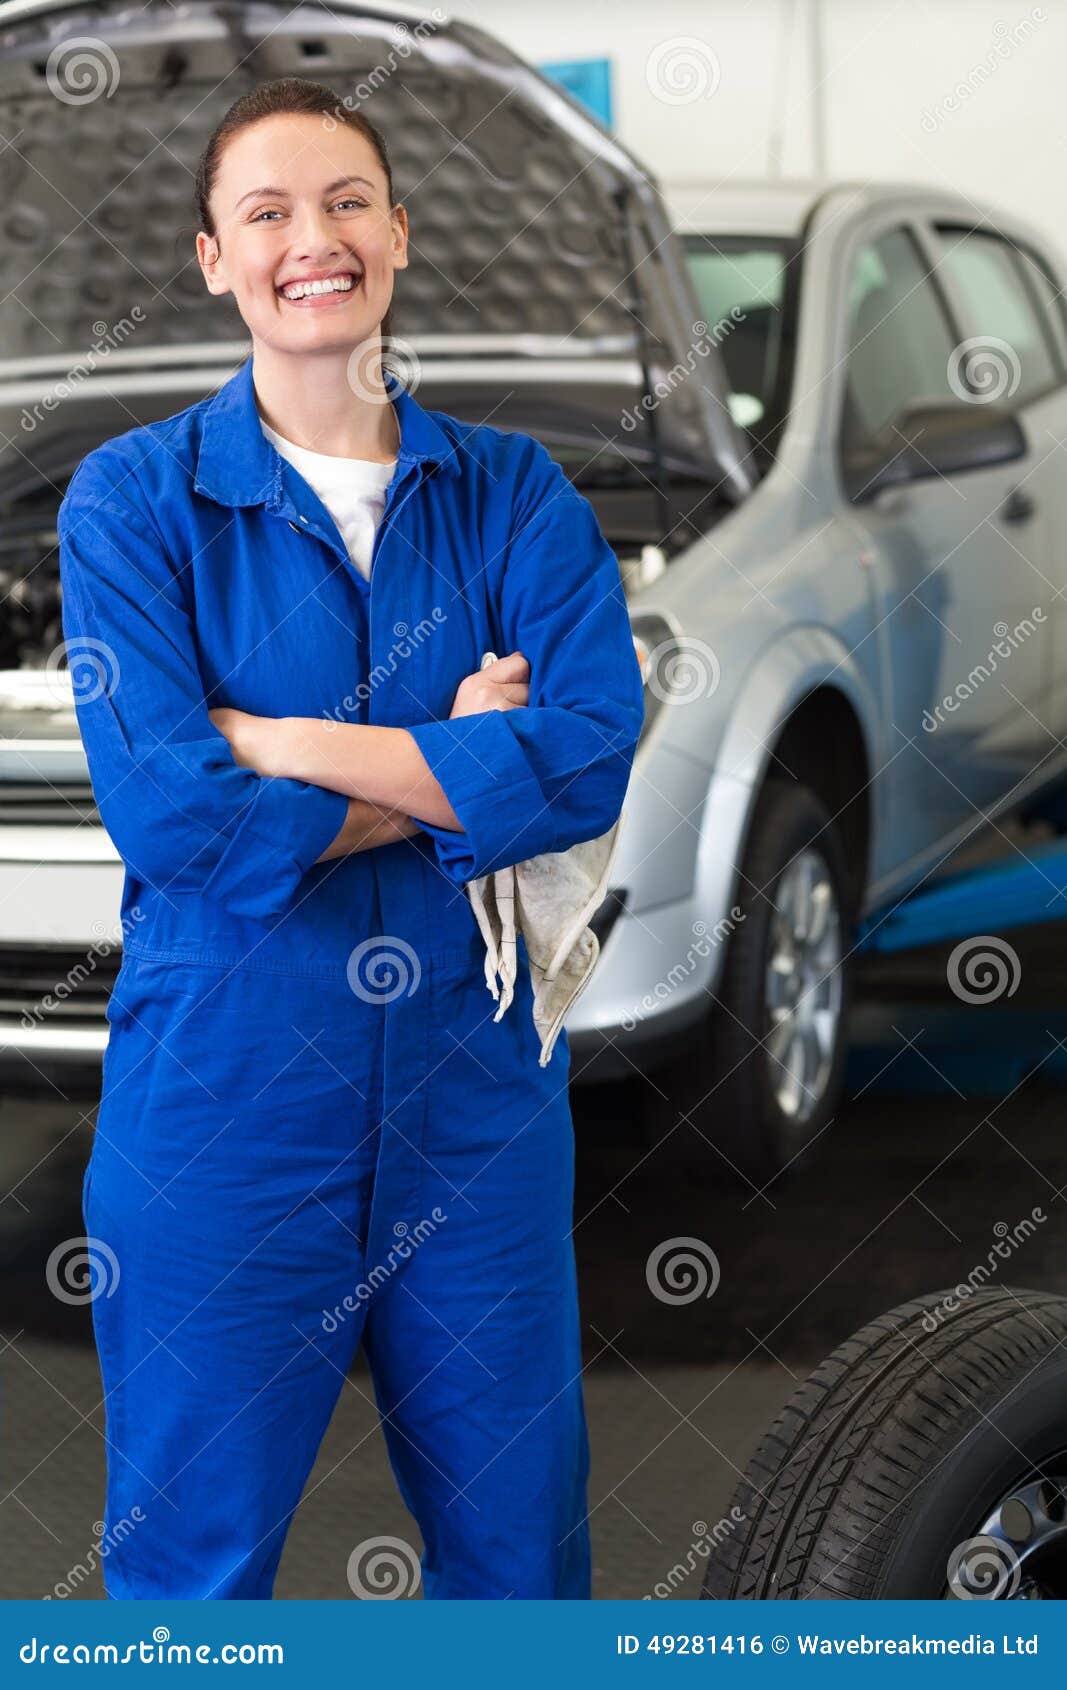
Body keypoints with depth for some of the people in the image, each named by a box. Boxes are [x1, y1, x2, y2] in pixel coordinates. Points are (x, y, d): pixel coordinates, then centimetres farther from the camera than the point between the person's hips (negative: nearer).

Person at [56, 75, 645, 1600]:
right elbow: (165, 810, -16)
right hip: (223, 1094, -2)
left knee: (519, 1543, 13)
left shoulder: (513, 491, 4)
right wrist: (458, 775, -12)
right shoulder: (132, 498, -3)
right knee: (196, 1554, 9)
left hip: (473, 1088, 3)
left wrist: (279, 743, -16)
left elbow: (590, 762, -13)